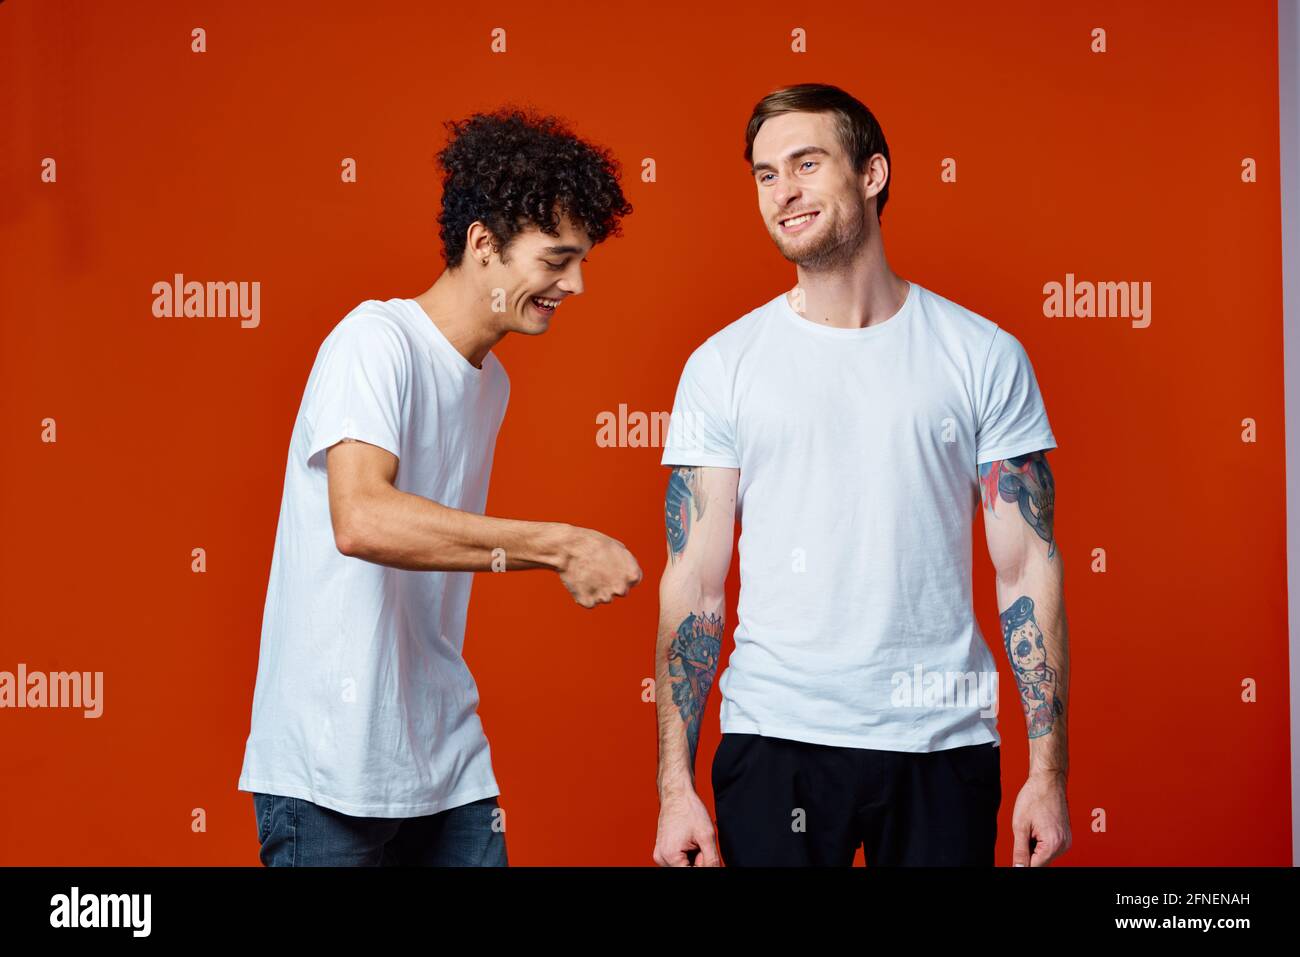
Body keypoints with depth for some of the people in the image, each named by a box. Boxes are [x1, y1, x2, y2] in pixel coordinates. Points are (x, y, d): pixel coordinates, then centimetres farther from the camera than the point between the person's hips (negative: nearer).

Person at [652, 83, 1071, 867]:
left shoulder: (984, 355, 2)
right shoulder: (723, 365, 2)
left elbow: (1029, 568, 1)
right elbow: (694, 582, 1)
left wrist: (1048, 771, -4)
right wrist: (676, 786, -5)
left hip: (944, 744, 0)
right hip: (775, 740, 0)